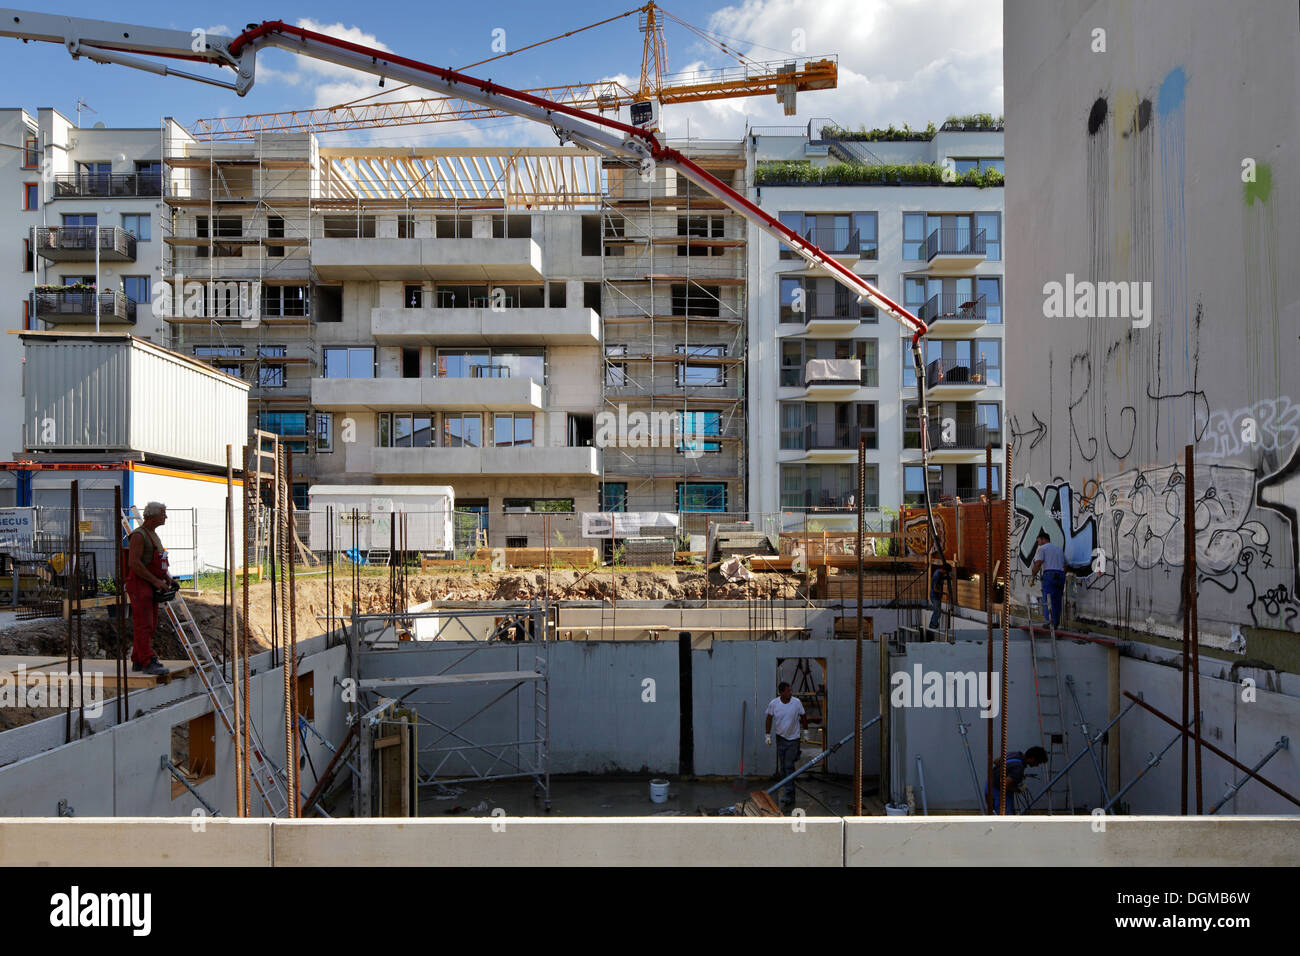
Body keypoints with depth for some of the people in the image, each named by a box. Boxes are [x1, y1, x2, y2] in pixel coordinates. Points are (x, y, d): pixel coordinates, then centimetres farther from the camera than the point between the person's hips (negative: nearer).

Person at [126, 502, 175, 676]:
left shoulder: (153, 535, 17)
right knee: (144, 626, -11)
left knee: (150, 626, 10)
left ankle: (137, 661, 17)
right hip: (139, 585, -10)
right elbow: (134, 563, -21)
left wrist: (168, 578, 9)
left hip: (151, 588, 10)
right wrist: (156, 581, -21)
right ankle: (148, 663, -13)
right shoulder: (138, 535, -13)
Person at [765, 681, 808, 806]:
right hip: (780, 738, 2)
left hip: (793, 738, -2)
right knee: (782, 766, 9)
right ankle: (788, 789, 25)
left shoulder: (796, 702, -10)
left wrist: (805, 732, 8)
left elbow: (803, 717, 4)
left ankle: (789, 794, -7)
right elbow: (769, 720, 3)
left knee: (789, 766, -8)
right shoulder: (773, 704, -8)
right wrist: (768, 735, 1)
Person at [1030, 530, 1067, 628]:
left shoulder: (1042, 548, 3)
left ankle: (1050, 621, -16)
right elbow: (1065, 566, 20)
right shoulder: (1059, 548, 23)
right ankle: (1056, 623, 9)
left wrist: (1032, 576, -4)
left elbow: (1038, 563, -10)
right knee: (1057, 600, 9)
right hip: (1060, 575, 6)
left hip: (1049, 574, -6)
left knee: (1048, 600, -8)